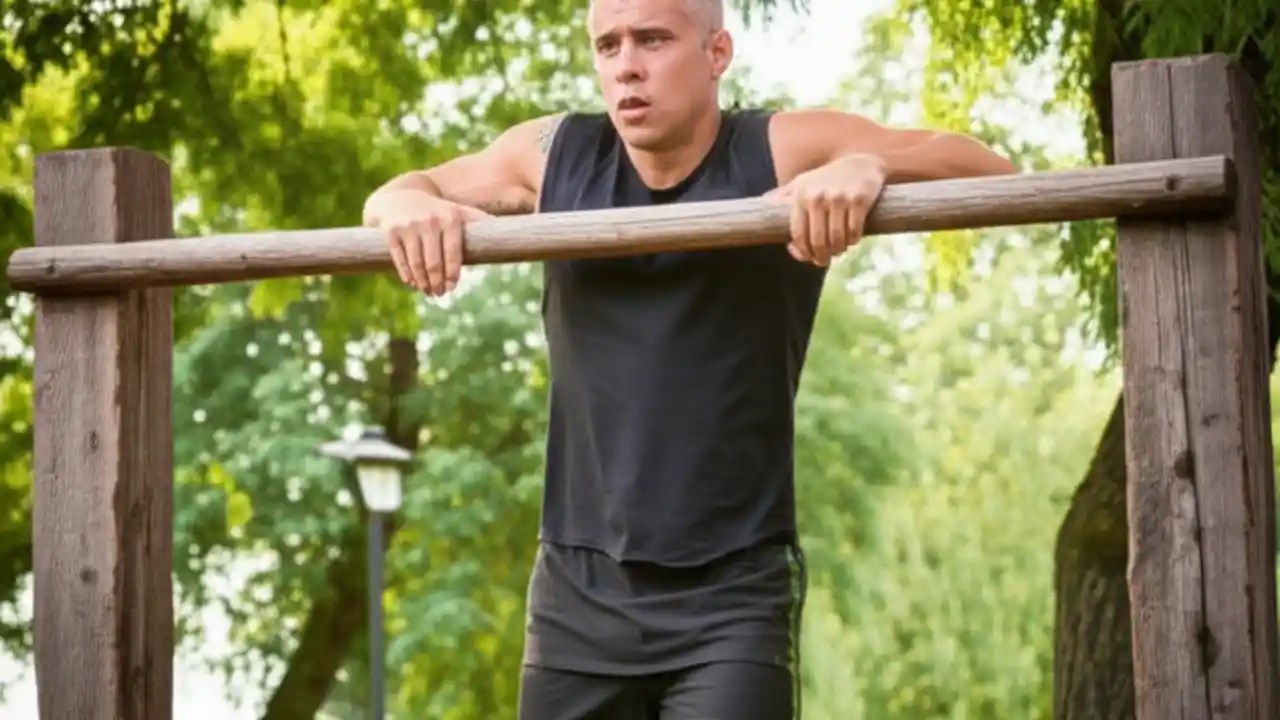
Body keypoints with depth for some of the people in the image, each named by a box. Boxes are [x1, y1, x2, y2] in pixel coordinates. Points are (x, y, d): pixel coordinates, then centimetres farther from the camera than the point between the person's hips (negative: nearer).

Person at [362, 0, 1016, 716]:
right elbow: (398, 193, 18)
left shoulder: (785, 151, -6)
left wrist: (867, 166, -34)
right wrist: (409, 203, -8)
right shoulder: (553, 156, 4)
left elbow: (990, 170, -13)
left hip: (733, 593, -4)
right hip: (580, 591, 4)